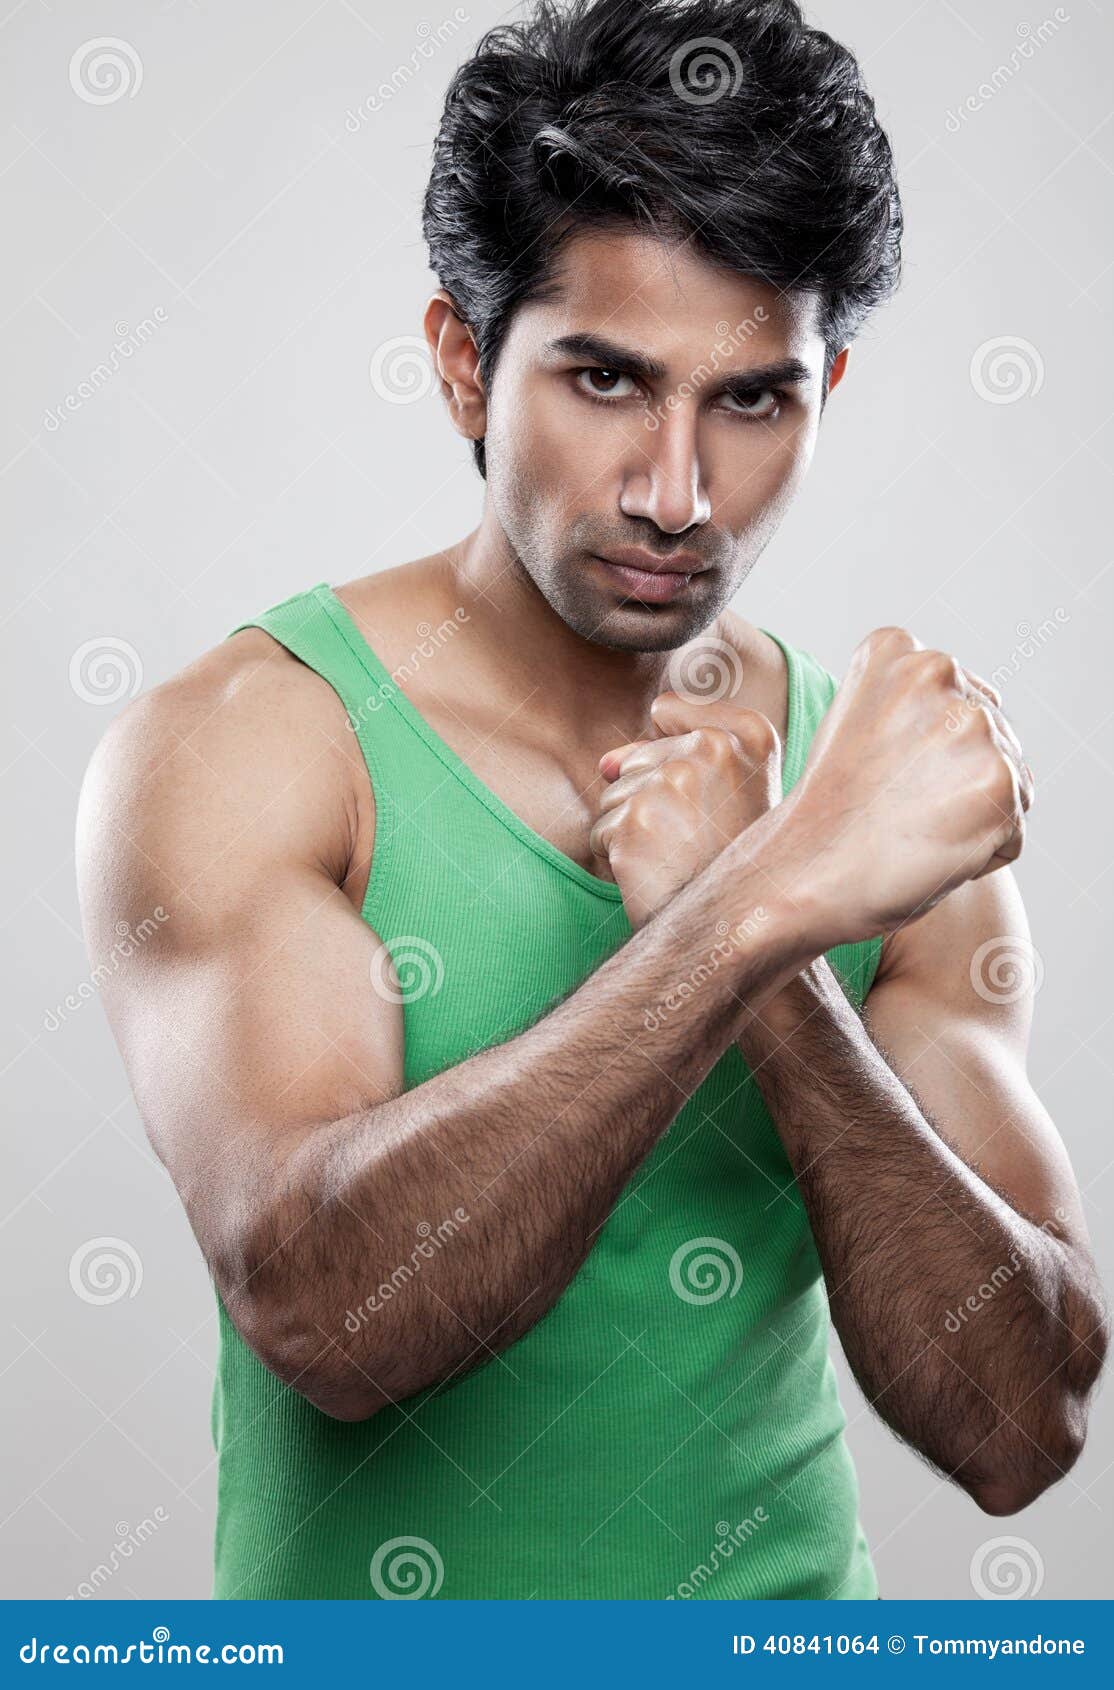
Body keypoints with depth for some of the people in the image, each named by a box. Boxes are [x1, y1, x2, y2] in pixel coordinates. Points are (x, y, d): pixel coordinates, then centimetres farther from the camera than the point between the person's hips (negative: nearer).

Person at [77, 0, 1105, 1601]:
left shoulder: (895, 786, -6)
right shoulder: (229, 749, -14)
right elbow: (320, 1309, -27)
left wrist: (772, 975, -23)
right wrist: (767, 903, -32)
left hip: (793, 1598, 2)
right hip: (373, 1634, -2)